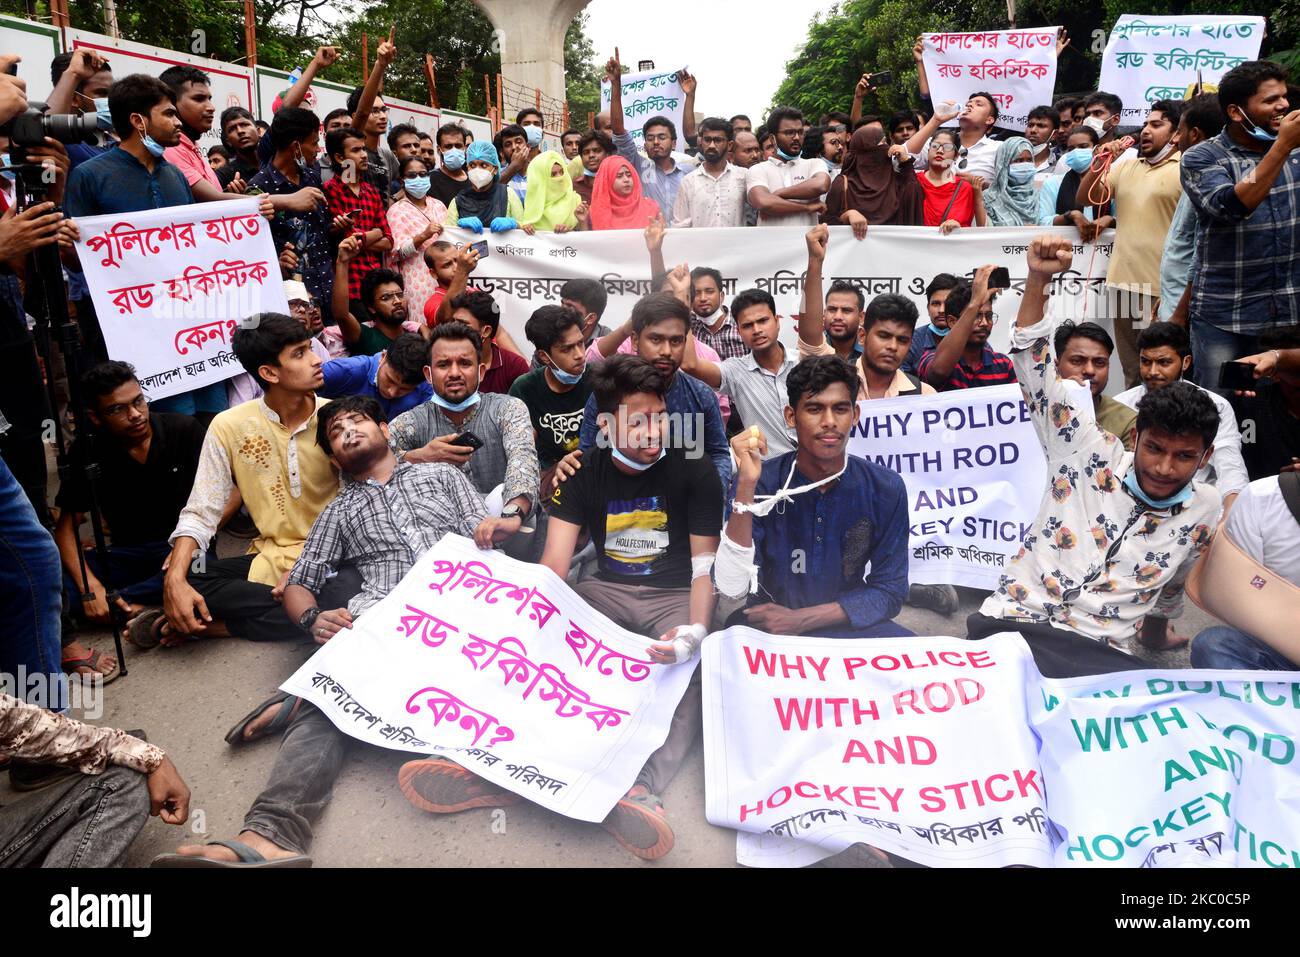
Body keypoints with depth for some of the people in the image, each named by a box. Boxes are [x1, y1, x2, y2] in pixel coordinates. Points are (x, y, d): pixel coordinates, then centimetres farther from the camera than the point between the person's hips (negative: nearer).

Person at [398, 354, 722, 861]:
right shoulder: (584, 473, 0)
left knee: (685, 672, -35)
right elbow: (553, 565, -7)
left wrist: (695, 631, -27)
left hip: (675, 596, -2)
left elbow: (706, 566, -8)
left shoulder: (693, 472, -6)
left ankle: (638, 789, -55)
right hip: (607, 590, 3)